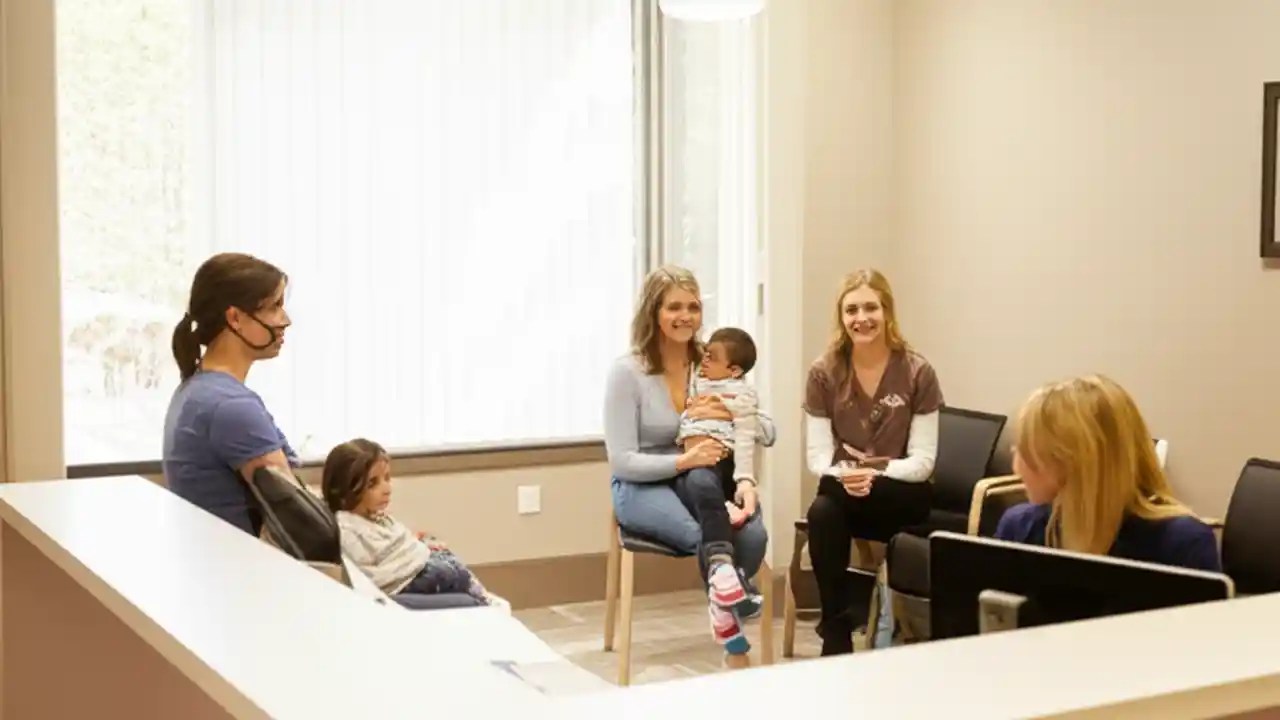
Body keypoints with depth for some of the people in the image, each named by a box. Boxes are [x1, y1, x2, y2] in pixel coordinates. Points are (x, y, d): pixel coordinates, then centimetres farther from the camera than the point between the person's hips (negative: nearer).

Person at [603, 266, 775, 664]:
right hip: (643, 488, -3)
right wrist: (683, 461, -27)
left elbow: (767, 432, 6)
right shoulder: (627, 372, -7)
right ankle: (735, 647, -22)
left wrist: (731, 414, -16)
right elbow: (622, 462, -12)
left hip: (706, 482, 3)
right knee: (704, 535, -35)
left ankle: (726, 600, -8)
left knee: (753, 536, -31)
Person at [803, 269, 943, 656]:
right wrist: (844, 475, -27)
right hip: (846, 493, 2)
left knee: (831, 494, -33)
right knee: (822, 512, -34)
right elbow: (817, 454, -5)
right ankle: (836, 635, -23)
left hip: (902, 497, -2)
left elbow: (923, 460, -10)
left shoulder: (918, 372, -7)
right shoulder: (824, 372, -2)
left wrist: (875, 474, -27)